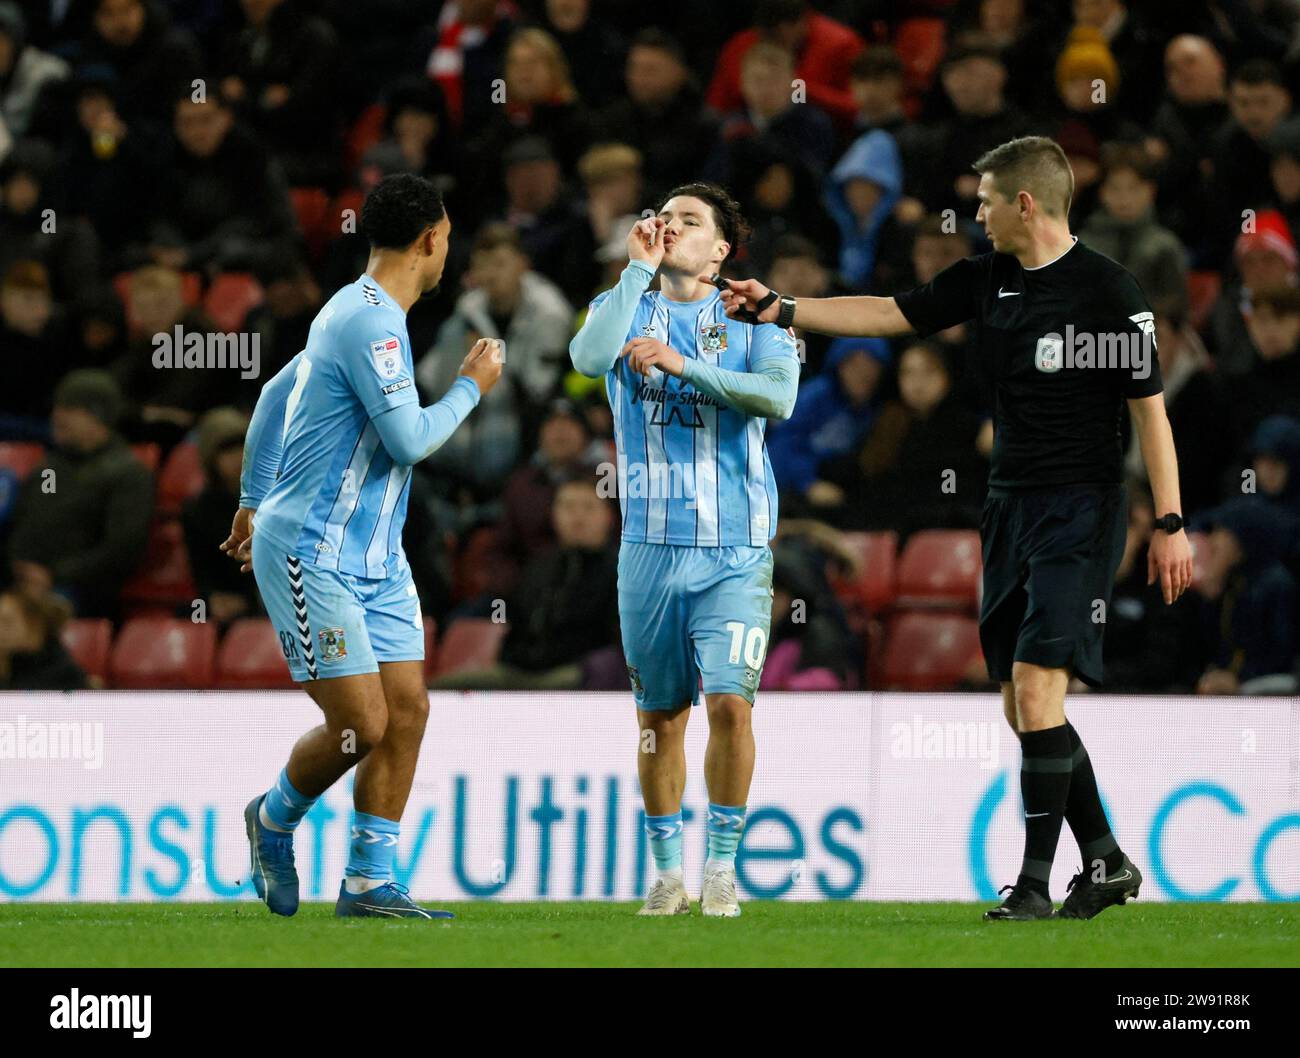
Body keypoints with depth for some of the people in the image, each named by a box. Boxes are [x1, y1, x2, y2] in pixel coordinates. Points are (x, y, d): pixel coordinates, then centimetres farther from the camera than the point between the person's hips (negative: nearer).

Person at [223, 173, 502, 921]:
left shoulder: (360, 314, 14)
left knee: (407, 710, 2)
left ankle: (369, 882, 7)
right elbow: (409, 440, -21)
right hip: (314, 553, -10)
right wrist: (471, 388, -5)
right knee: (362, 723, -10)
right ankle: (275, 819, 18)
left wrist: (255, 503, 30)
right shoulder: (370, 322, -18)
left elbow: (275, 395, 24)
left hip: (376, 558, 10)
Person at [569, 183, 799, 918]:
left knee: (730, 702, -12)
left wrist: (683, 364, -15)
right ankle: (668, 871, 15)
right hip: (651, 546, 2)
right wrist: (639, 268, -9)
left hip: (736, 549, -2)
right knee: (660, 716, 5)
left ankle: (724, 866, -1)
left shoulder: (753, 319, 6)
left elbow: (779, 396, -13)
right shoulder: (627, 310, 10)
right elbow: (589, 356, -14)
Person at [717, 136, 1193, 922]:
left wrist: (1172, 523, -12)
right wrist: (781, 309, 12)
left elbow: (1150, 408, -9)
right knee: (1023, 706, 7)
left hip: (1080, 510, -8)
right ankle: (1106, 863, 19)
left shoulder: (1107, 291, -11)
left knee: (1036, 686, -16)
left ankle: (1036, 882, -13)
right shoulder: (987, 281, 9)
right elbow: (889, 315, 17)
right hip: (1011, 506, 8)